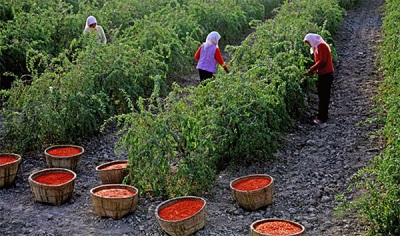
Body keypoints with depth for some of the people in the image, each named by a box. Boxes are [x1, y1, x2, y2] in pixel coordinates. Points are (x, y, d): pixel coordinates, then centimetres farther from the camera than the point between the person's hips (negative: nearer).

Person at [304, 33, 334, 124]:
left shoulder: (321, 46, -11)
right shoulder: (317, 47, 18)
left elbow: (322, 61, -20)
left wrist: (311, 69, -15)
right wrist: (312, 70, 3)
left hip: (326, 74, -10)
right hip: (323, 74, 10)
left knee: (323, 96, -8)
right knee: (323, 96, 12)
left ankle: (322, 117, -7)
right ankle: (322, 116, 17)